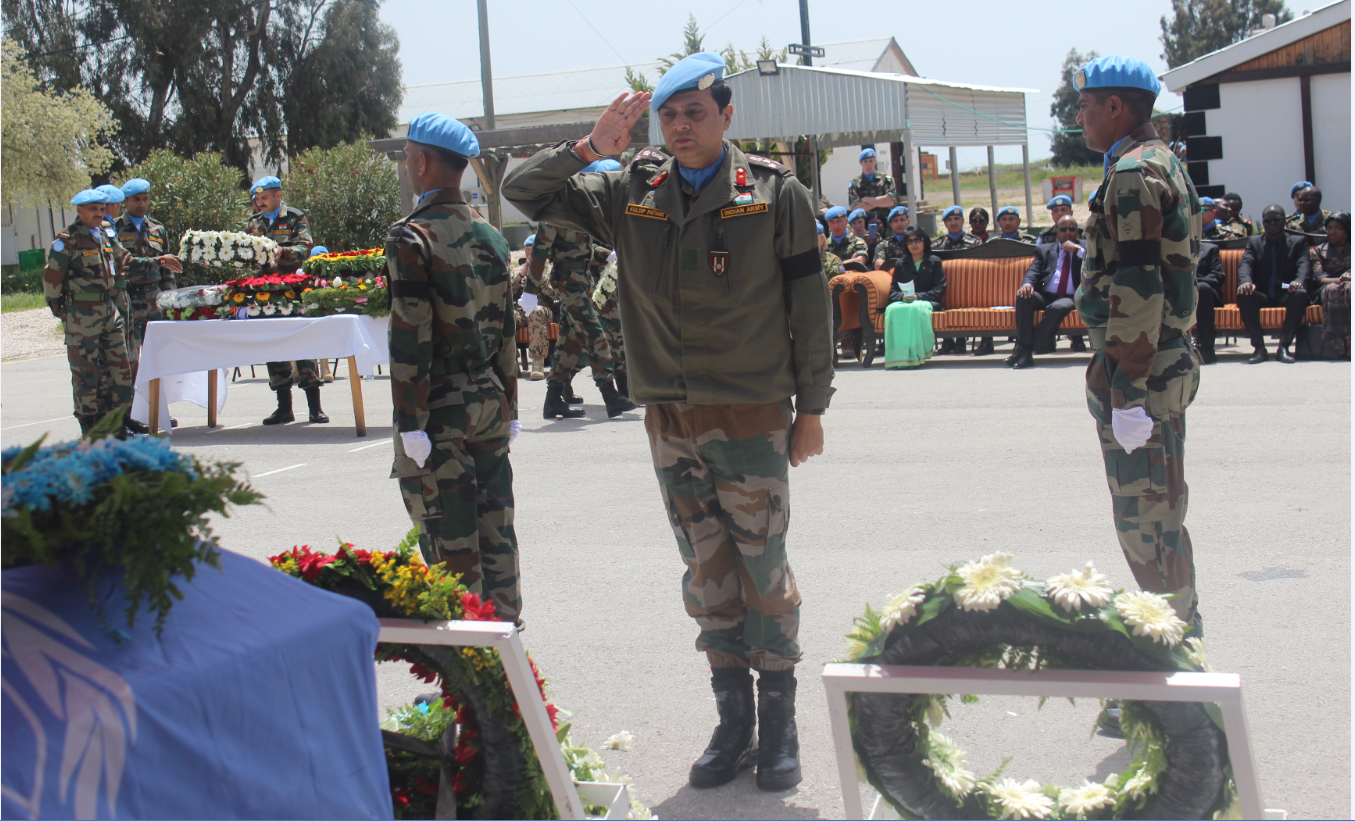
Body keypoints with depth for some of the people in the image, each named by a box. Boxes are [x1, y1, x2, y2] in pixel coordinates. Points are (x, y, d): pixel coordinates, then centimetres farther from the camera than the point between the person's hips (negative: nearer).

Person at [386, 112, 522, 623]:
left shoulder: (412, 237, -12)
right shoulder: (490, 237, 9)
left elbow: (411, 337, -16)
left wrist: (410, 423, -14)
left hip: (441, 408, -7)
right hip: (490, 400, 7)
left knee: (449, 541, 0)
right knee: (495, 529, 13)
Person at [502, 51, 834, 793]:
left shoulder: (775, 194, -4)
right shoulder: (630, 193, 4)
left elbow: (810, 305, -1)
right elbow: (523, 191, 6)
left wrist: (811, 408, -2)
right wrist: (590, 147, -9)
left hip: (752, 416, -3)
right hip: (670, 419, 3)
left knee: (763, 572, 2)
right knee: (707, 579, 10)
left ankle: (780, 725, 14)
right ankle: (733, 724, 21)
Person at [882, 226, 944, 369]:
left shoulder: (934, 262, 15)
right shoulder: (901, 264, 23)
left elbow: (940, 289, 4)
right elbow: (893, 291, 15)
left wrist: (918, 296, -11)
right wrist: (903, 296, -9)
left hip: (927, 302, -2)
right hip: (903, 302, 2)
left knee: (916, 308, -40)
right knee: (893, 309, -36)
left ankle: (916, 354, -40)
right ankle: (898, 355, -42)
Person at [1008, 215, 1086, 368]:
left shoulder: (1086, 249, 18)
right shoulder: (1045, 249, 24)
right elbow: (1033, 270, 9)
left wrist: (1077, 250, -5)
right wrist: (1028, 283, -14)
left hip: (1070, 297, -2)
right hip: (1045, 296, 3)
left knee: (1059, 307, -37)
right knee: (1024, 296, -29)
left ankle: (1030, 350, -30)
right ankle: (1024, 348, -31)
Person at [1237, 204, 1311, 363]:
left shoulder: (1299, 241, 11)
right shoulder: (1254, 242, 14)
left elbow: (1303, 265, -6)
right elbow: (1245, 264, -4)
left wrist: (1299, 281, -31)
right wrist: (1246, 281, -29)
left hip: (1287, 294, -1)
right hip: (1262, 295, 1)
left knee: (1301, 294, -34)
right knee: (1244, 294, -31)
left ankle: (1284, 346, -32)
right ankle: (1259, 347, -28)